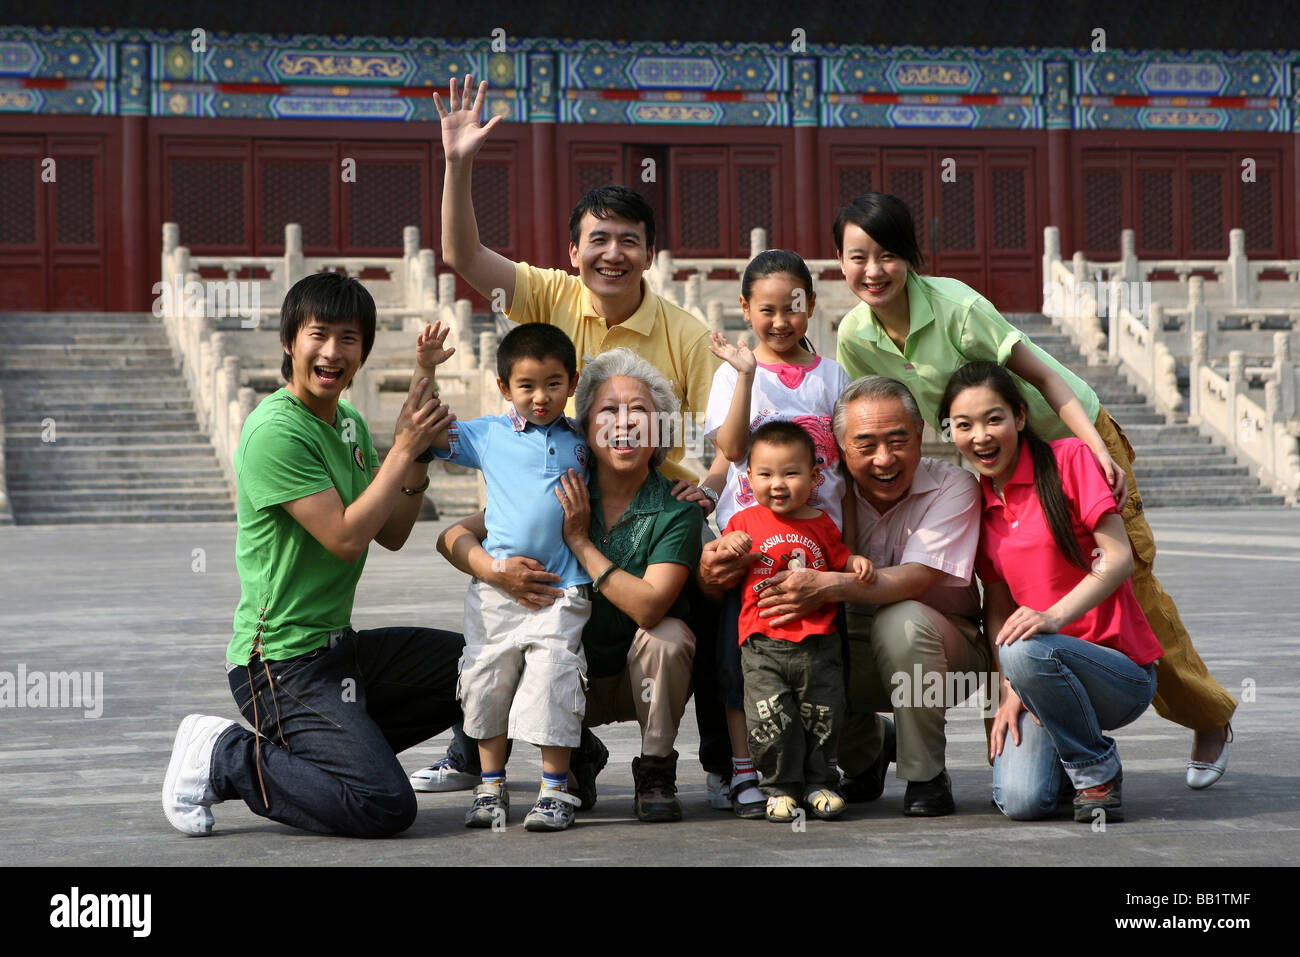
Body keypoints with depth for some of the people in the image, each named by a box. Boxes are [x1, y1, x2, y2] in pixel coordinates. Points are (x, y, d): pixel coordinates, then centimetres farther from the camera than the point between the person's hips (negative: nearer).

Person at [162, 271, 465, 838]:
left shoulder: (349, 423, 11)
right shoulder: (275, 430, -17)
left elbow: (392, 535, 12)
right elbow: (345, 537, -22)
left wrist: (418, 460, -3)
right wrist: (403, 448, -16)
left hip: (338, 644, 9)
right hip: (282, 660, -9)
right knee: (385, 807, -20)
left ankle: (325, 749, 11)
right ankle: (225, 759, -3)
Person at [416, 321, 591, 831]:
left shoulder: (582, 440, 10)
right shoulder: (489, 434, 6)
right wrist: (424, 369, -4)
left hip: (562, 588, -1)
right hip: (496, 584, 1)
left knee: (552, 679, -9)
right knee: (486, 680, 4)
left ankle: (555, 789, 2)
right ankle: (491, 788, 17)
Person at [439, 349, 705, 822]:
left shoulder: (676, 509, -16)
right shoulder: (557, 494, -8)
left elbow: (649, 606, -30)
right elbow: (453, 538, -9)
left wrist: (580, 541, -25)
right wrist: (495, 570, -30)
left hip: (642, 676, -2)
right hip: (574, 674, 2)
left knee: (667, 636, -32)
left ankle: (655, 772, -9)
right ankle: (576, 759, 6)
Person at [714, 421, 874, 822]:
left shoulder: (821, 525, 7)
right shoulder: (746, 522, 6)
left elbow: (840, 559, 18)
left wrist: (858, 563, -4)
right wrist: (725, 546, -9)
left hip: (818, 644, 1)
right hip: (763, 644, -1)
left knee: (822, 717, 4)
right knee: (770, 720, -6)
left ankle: (820, 782, 21)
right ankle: (781, 787, 9)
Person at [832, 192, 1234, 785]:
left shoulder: (955, 307, -28)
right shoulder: (854, 336, -11)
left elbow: (1044, 378, -26)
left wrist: (1100, 450, -37)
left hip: (1070, 436, -5)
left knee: (1130, 581, -1)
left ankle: (1211, 718, 18)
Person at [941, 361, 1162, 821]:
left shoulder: (1070, 459, -6)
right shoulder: (978, 503, 10)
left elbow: (1119, 558, -13)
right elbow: (997, 607, 8)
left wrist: (1054, 616, -29)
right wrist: (1009, 692, -7)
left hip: (1123, 670, -4)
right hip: (1052, 677, 4)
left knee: (1026, 650, -37)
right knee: (1020, 801, -22)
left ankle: (1099, 771, -10)